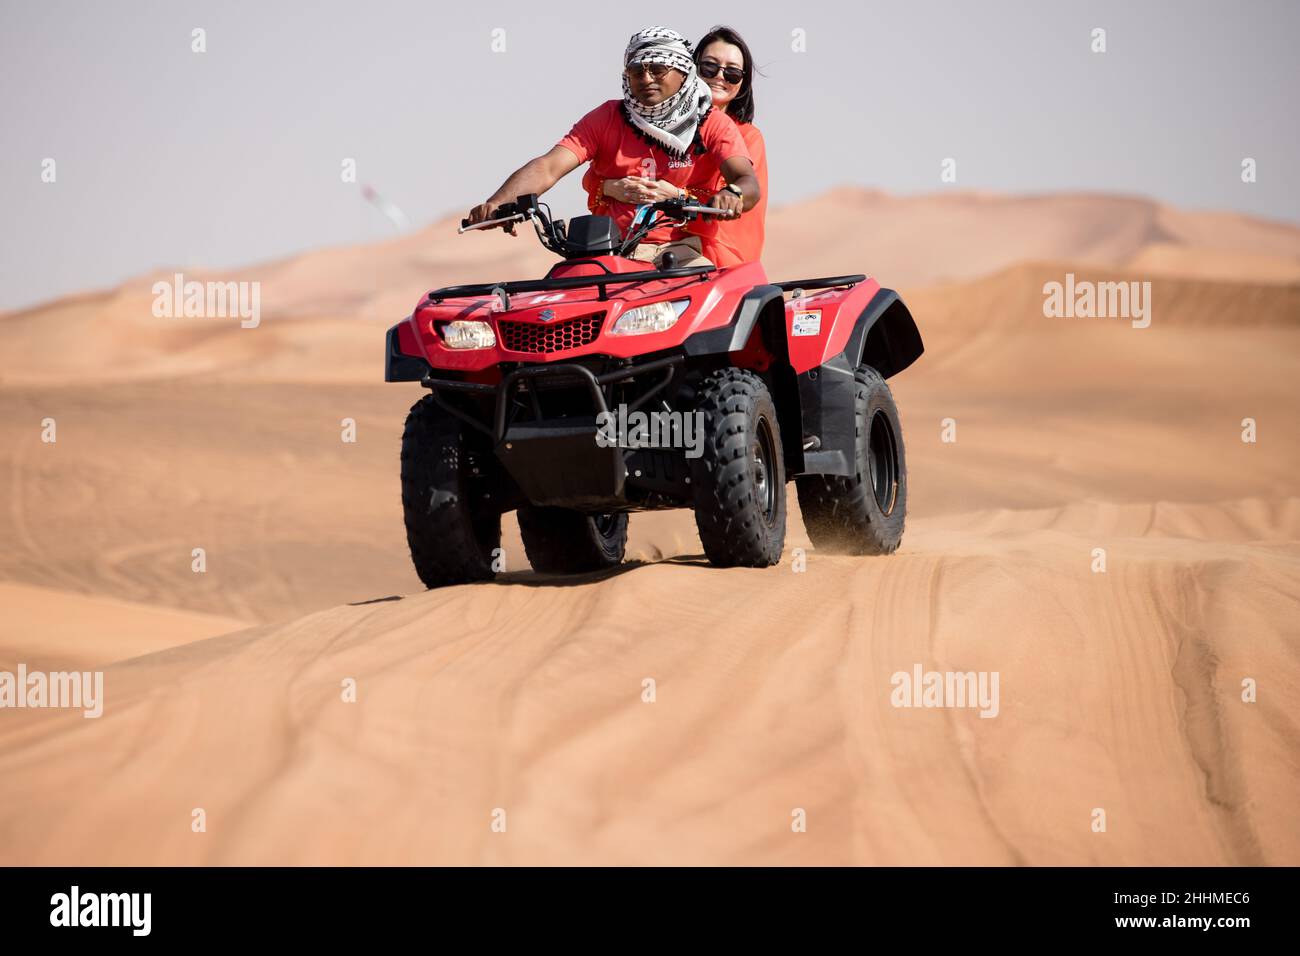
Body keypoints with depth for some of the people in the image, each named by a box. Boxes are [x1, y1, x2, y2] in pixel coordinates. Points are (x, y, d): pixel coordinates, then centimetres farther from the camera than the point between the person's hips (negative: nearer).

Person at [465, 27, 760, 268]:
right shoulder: (606, 119, 9)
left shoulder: (713, 124, 6)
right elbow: (548, 167, -3)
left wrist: (733, 193, -38)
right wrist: (496, 203, -23)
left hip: (679, 249, -1)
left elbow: (749, 182, -10)